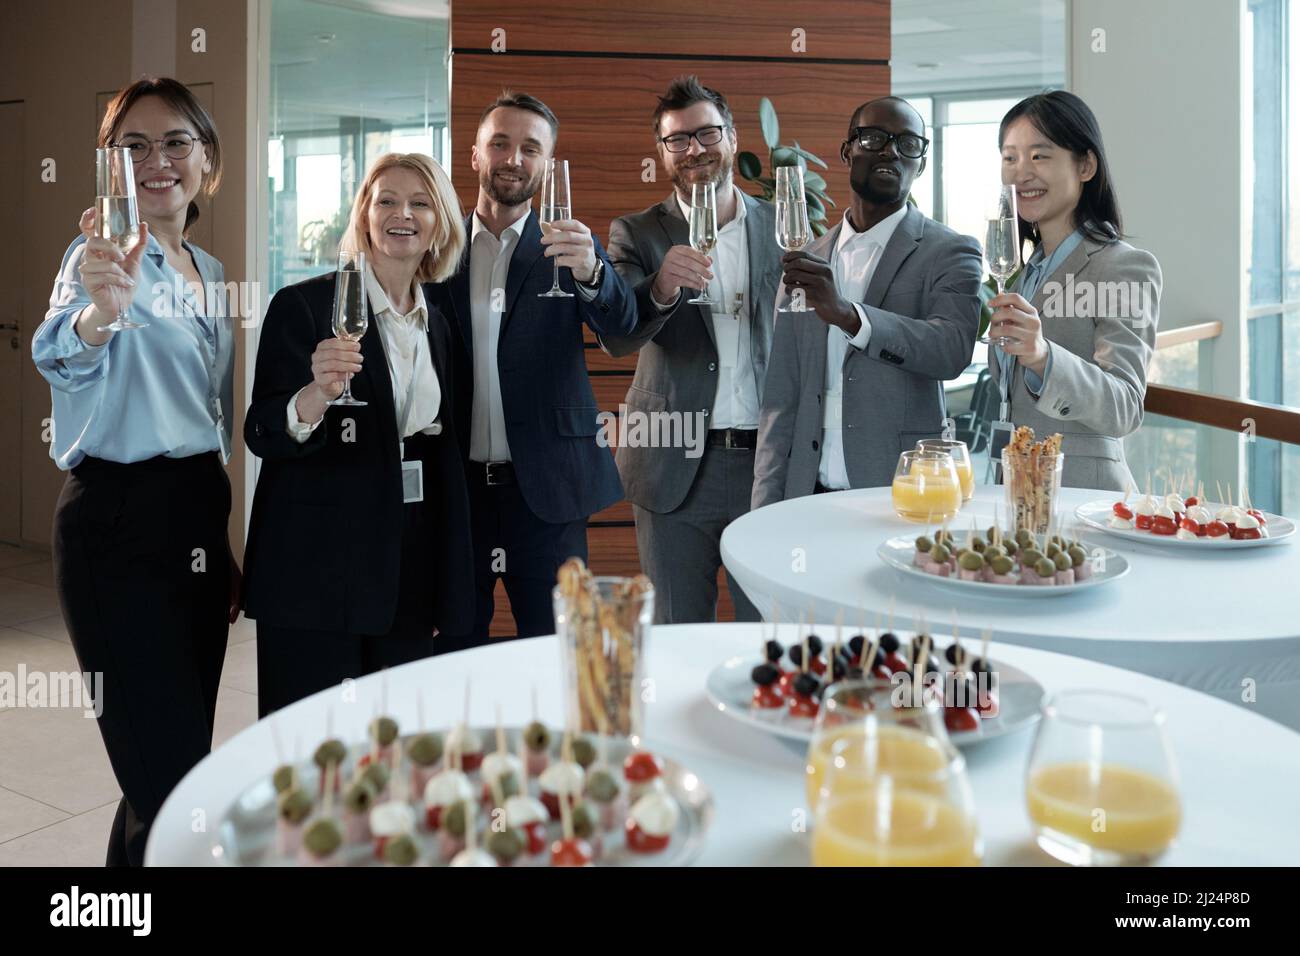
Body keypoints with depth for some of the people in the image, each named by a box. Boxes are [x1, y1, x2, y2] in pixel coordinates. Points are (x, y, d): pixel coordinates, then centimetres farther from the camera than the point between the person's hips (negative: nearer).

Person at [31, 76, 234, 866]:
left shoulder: (212, 274, 13)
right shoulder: (104, 255, -8)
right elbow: (63, 359, -30)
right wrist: (98, 310, -53)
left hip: (200, 520, 7)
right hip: (120, 524, -7)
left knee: (176, 771, 15)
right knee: (173, 784, -7)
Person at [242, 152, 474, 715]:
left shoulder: (439, 325, 11)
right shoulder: (303, 306, -5)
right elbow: (262, 436, -9)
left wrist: (446, 593, 13)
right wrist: (316, 395, -31)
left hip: (413, 569, 5)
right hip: (316, 573, -4)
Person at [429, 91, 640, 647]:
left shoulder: (569, 247, 3)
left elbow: (621, 325, -13)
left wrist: (590, 273, -34)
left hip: (545, 486, -1)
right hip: (455, 483, 2)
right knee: (456, 648, 11)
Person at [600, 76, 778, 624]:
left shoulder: (782, 227, 7)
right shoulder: (636, 234, 2)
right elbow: (614, 338, -11)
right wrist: (661, 288, -31)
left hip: (768, 460, 1)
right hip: (675, 466, -1)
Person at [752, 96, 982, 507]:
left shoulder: (950, 253, -2)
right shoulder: (807, 262, 9)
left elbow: (953, 348, -20)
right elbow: (782, 400, 9)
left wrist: (845, 314, -33)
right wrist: (767, 512, 4)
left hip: (901, 500, -3)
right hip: (808, 495, 3)